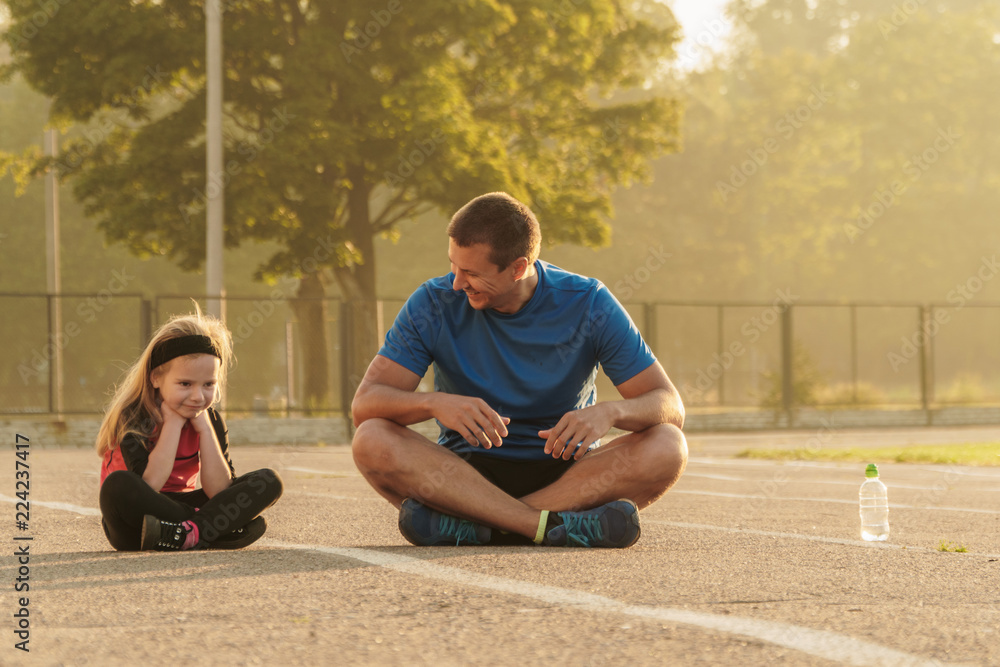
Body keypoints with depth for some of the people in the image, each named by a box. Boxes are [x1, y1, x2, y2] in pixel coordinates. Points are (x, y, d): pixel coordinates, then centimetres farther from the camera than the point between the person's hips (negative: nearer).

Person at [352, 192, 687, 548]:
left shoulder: (588, 304, -9)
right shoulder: (433, 305, -7)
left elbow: (670, 407, -11)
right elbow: (364, 404, -14)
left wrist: (609, 412, -34)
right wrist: (435, 403, -35)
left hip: (566, 472, 0)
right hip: (468, 472, 0)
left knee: (667, 448, -29)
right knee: (371, 441, -28)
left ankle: (467, 524, -33)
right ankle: (553, 525, -36)